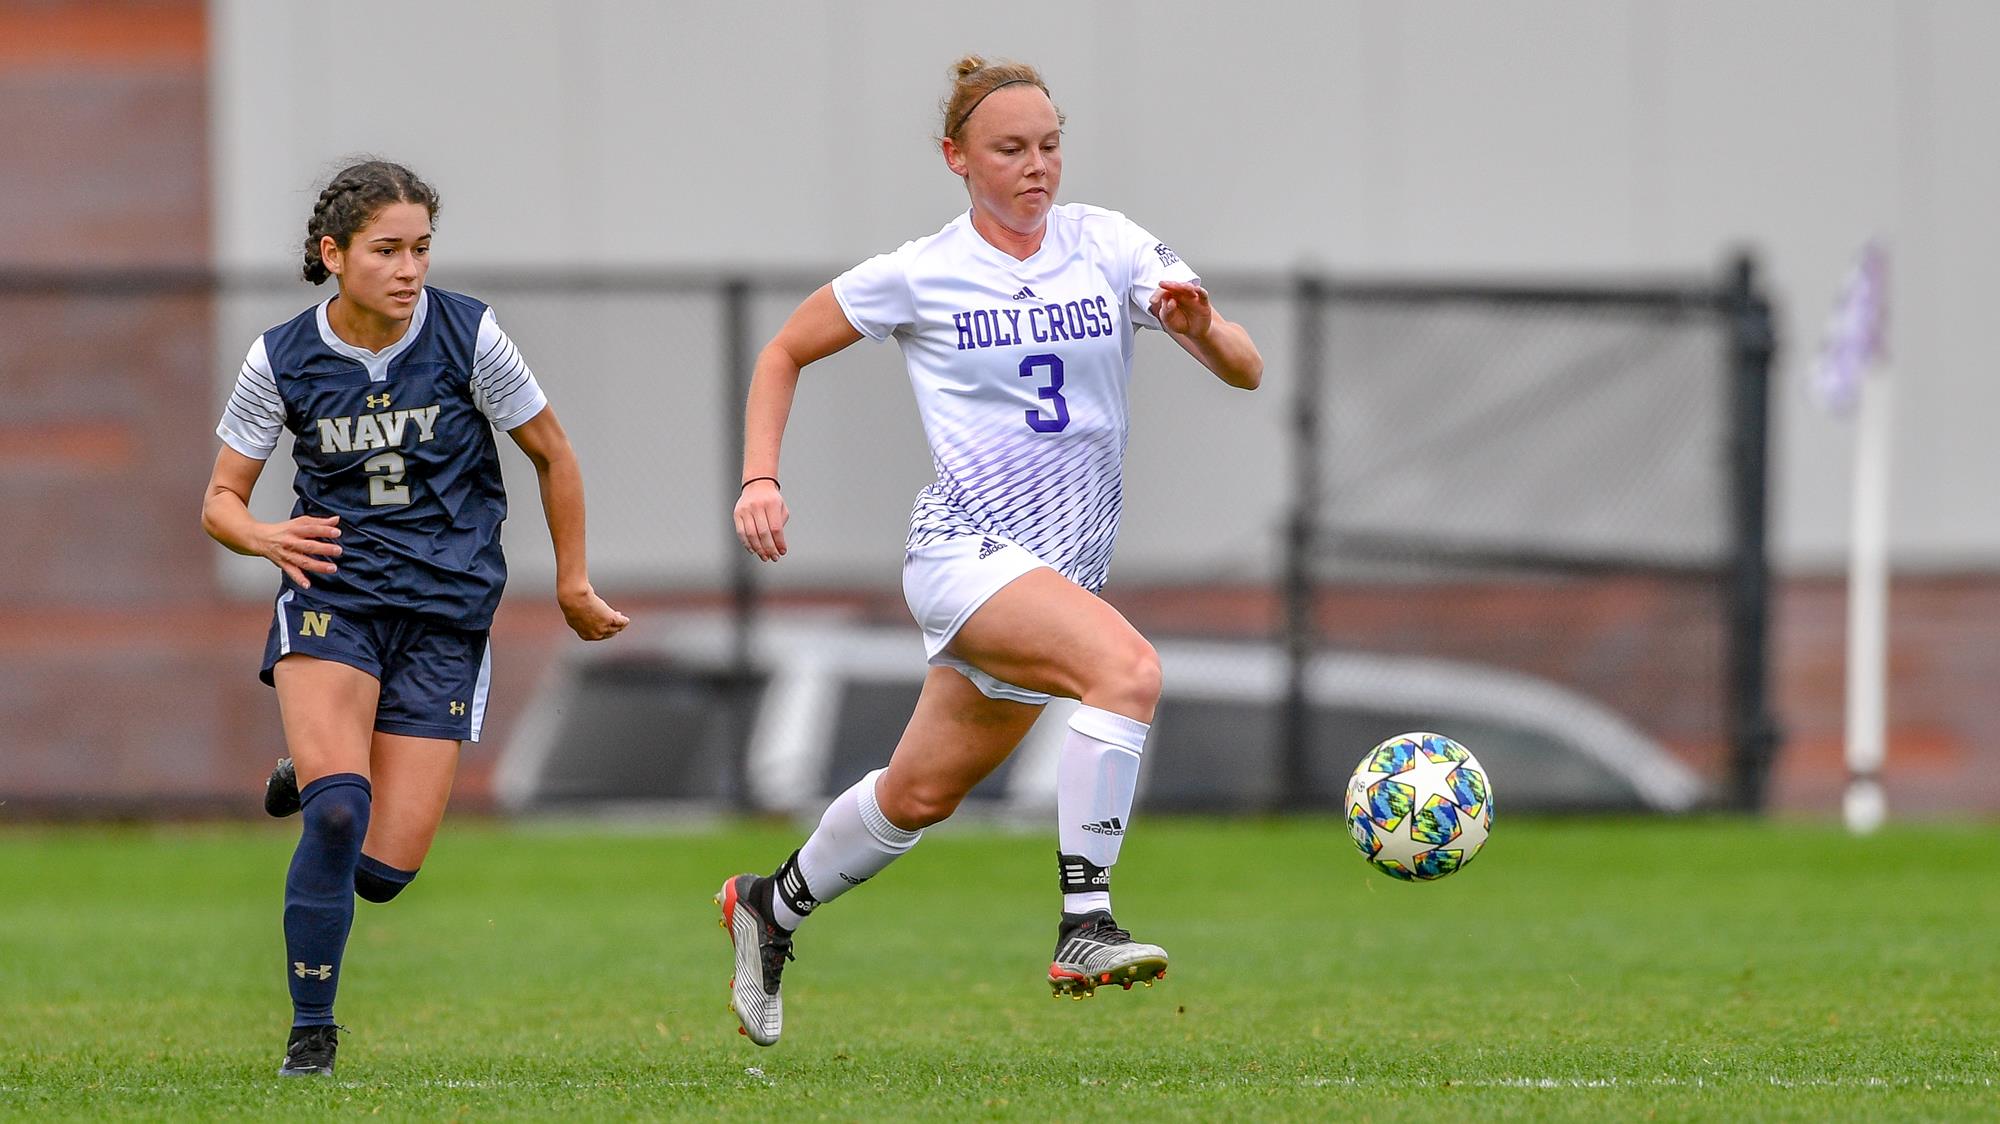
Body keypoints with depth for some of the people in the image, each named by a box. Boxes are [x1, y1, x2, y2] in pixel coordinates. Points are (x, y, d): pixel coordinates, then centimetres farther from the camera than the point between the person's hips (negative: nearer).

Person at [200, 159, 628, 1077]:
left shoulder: (468, 337, -6)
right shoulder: (281, 362, -4)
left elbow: (553, 456, 8)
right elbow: (220, 502, 4)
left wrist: (573, 585, 14)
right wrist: (268, 538, -19)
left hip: (446, 616, 1)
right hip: (332, 596, -1)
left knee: (383, 870, -6)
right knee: (339, 813, -26)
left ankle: (317, 784, 30)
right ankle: (310, 1035, -10)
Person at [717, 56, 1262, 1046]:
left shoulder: (1109, 248, 1)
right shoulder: (918, 275, -4)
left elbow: (1246, 372, -4)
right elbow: (785, 351, 11)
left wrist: (1201, 329, -27)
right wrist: (759, 478, -2)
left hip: (1065, 566, 5)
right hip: (964, 549, -5)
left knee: (921, 795, 16)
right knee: (1128, 667, -31)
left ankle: (771, 909, 41)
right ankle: (1083, 926, -31)